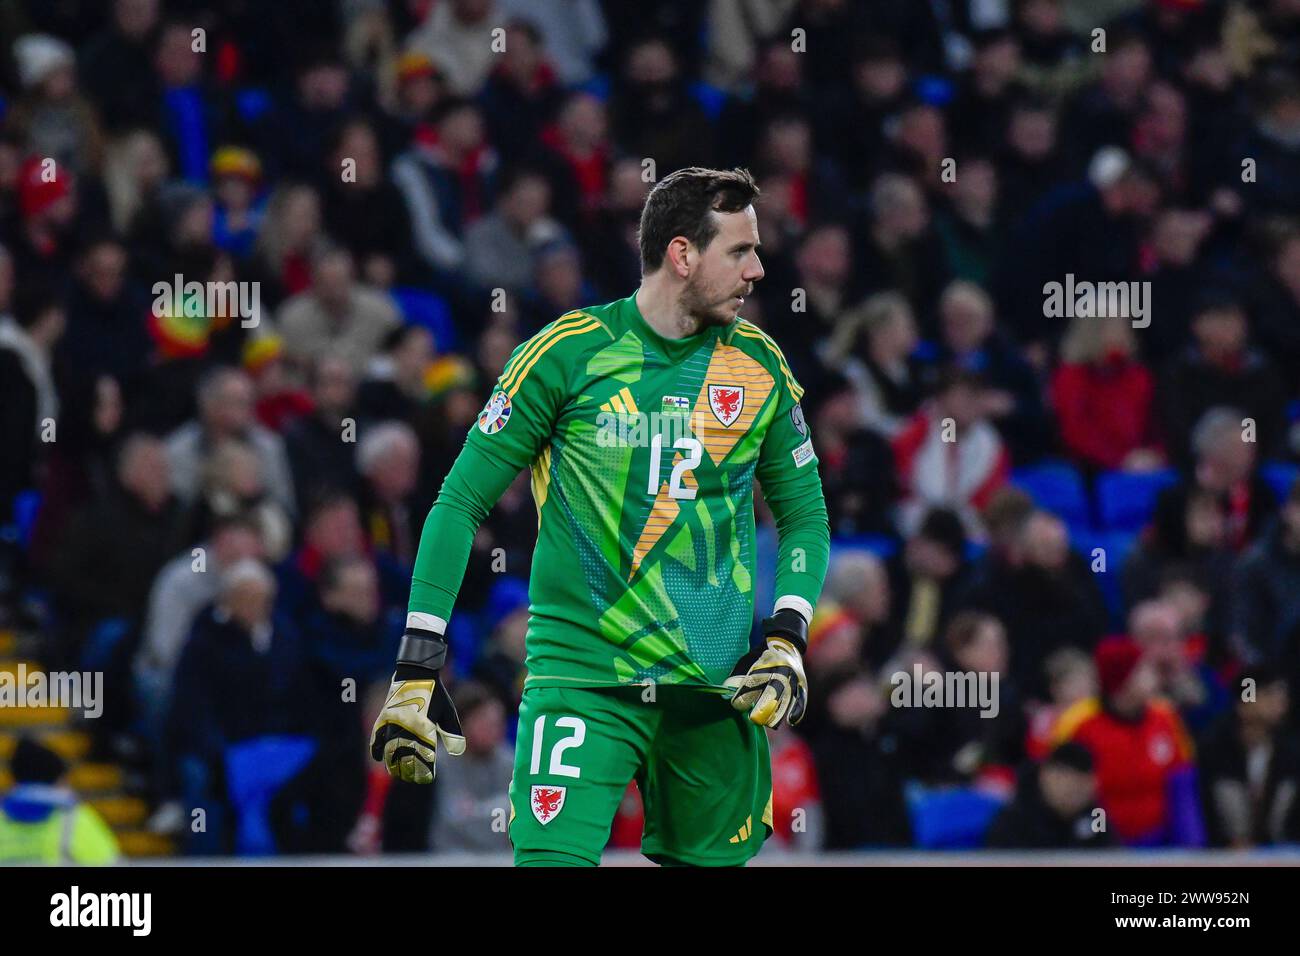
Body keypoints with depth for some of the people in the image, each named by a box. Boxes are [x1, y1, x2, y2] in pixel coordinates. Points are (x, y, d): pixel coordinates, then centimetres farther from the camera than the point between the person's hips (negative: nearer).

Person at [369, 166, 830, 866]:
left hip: (715, 685, 4)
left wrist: (786, 640, -1)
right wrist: (418, 665, -7)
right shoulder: (572, 352, -5)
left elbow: (805, 514, 17)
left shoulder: (759, 364, 6)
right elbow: (461, 502, -1)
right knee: (552, 860, -19)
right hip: (583, 673, -4)